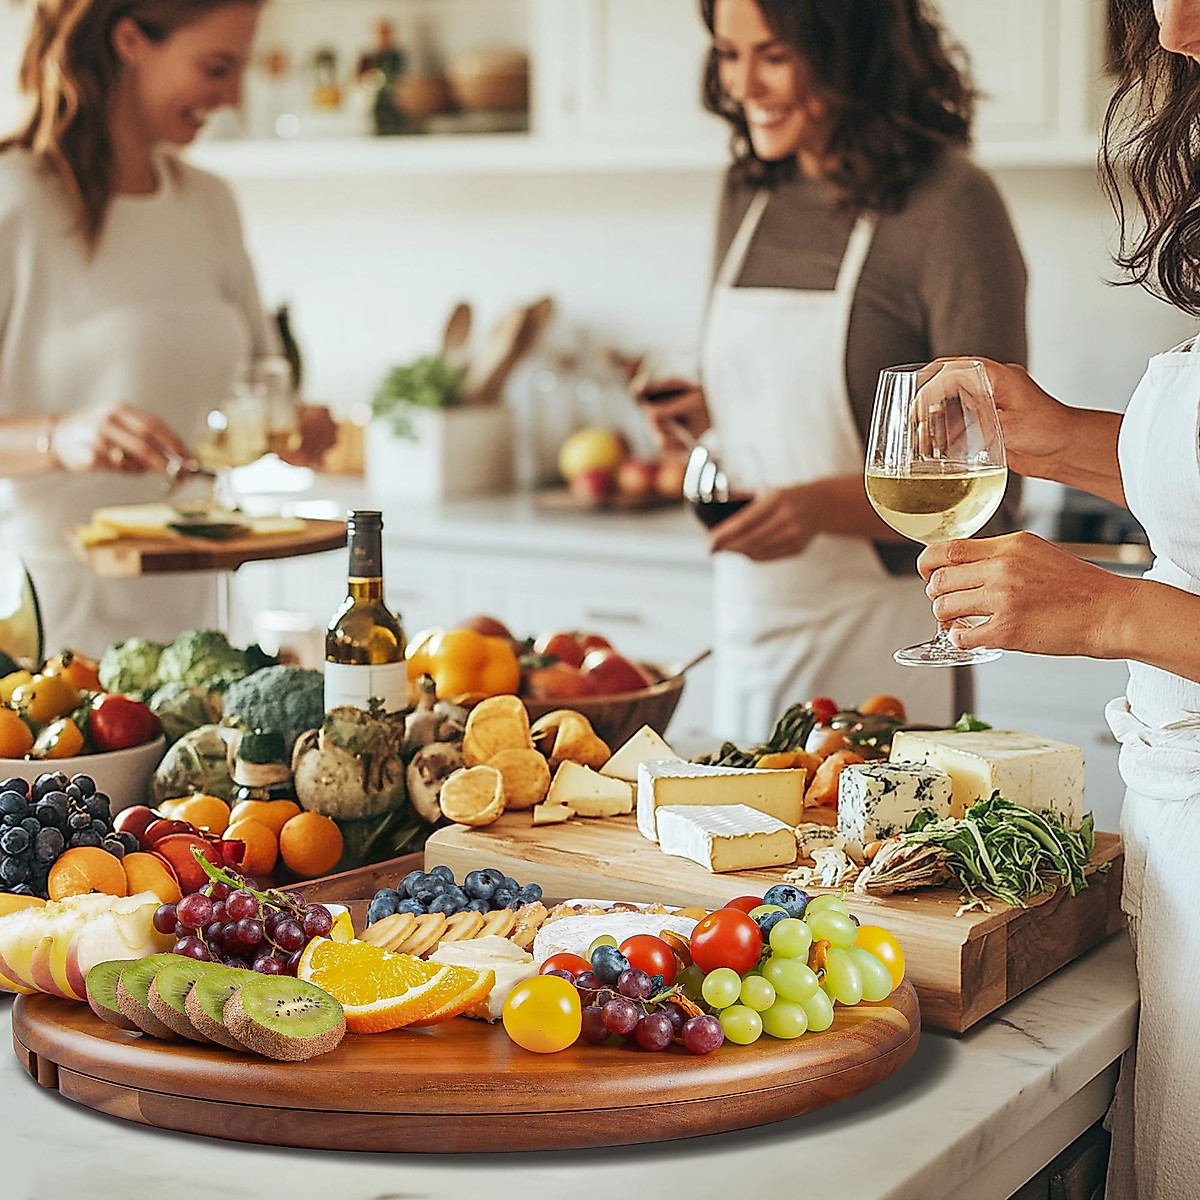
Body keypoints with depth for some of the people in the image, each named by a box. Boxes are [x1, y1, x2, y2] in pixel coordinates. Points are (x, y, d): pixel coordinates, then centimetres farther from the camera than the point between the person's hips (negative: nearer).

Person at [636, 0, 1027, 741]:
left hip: (883, 644, -6)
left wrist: (826, 505, -28)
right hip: (750, 622, 6)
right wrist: (711, 412, 1)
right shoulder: (751, 194, 8)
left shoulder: (951, 206, -13)